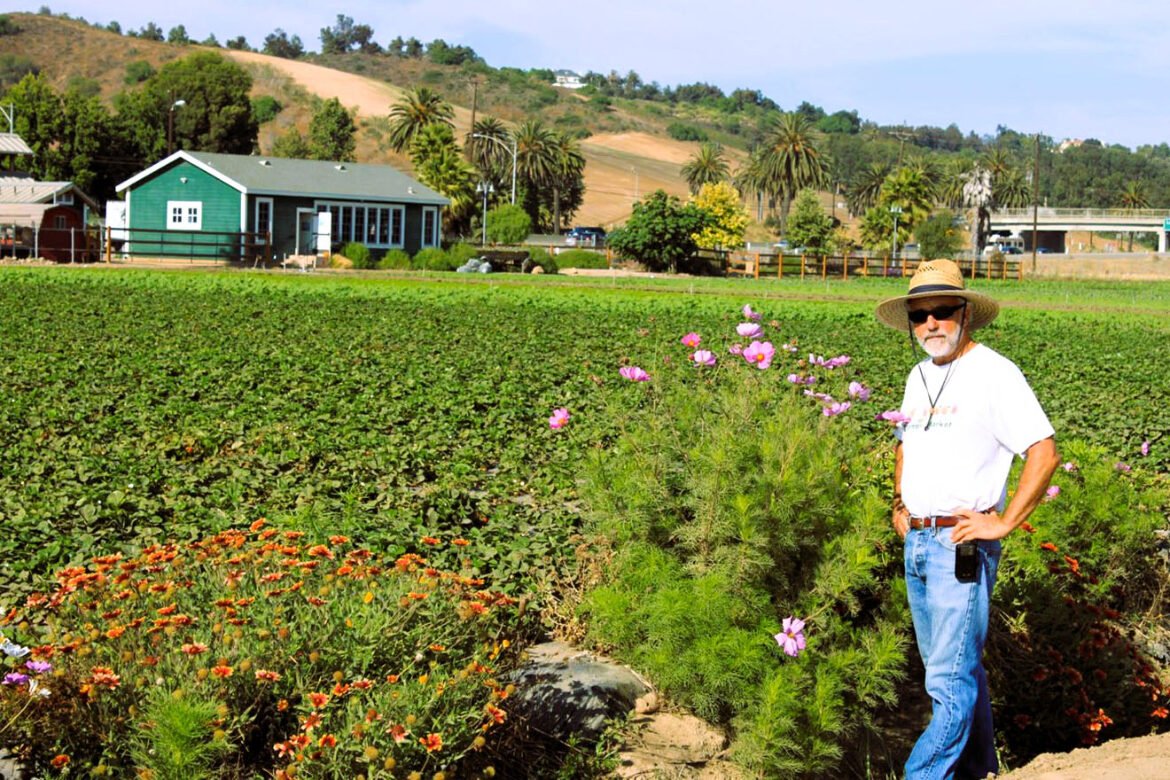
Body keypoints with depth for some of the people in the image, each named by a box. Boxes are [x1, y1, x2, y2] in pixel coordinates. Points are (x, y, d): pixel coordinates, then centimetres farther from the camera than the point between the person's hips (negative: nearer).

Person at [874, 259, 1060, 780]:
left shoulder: (993, 373, -11)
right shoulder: (919, 377, 13)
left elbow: (1044, 454, -17)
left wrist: (1003, 523, -17)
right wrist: (899, 504, 19)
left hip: (962, 546, -8)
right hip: (916, 542, 8)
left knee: (951, 680, -8)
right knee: (951, 667, 17)